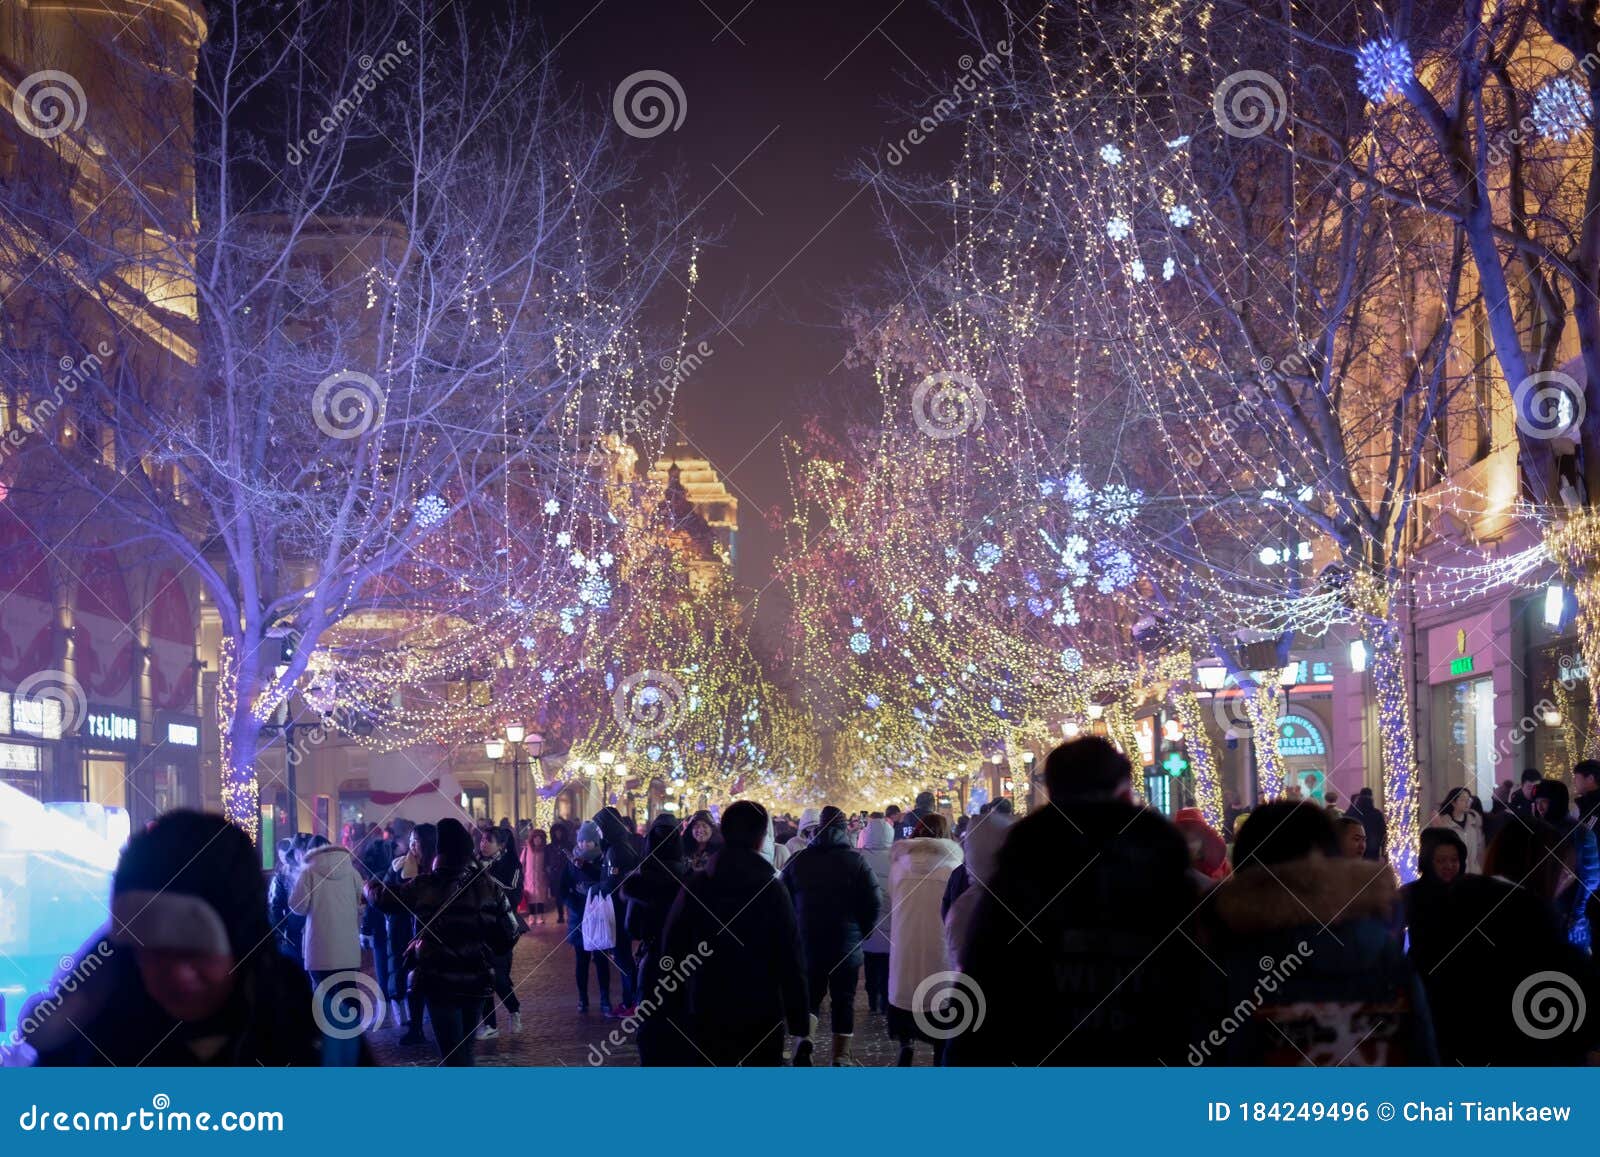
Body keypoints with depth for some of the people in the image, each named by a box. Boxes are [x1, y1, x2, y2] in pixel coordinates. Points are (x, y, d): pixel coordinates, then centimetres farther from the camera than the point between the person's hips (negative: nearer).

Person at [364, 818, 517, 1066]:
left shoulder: (423, 887, -8)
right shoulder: (490, 886, -4)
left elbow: (382, 897, 9)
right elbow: (509, 935, -5)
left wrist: (371, 885, 31)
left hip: (439, 980, -3)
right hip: (477, 980, 3)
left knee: (453, 1053, -1)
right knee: (464, 1048, 19)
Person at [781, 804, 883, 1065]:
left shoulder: (797, 860, 2)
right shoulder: (855, 860, -7)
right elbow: (874, 903, -9)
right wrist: (861, 932, 6)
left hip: (806, 941, 2)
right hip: (847, 943, -2)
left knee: (810, 994, 14)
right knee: (843, 998, 7)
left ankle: (804, 1038, -11)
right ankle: (841, 1056, 8)